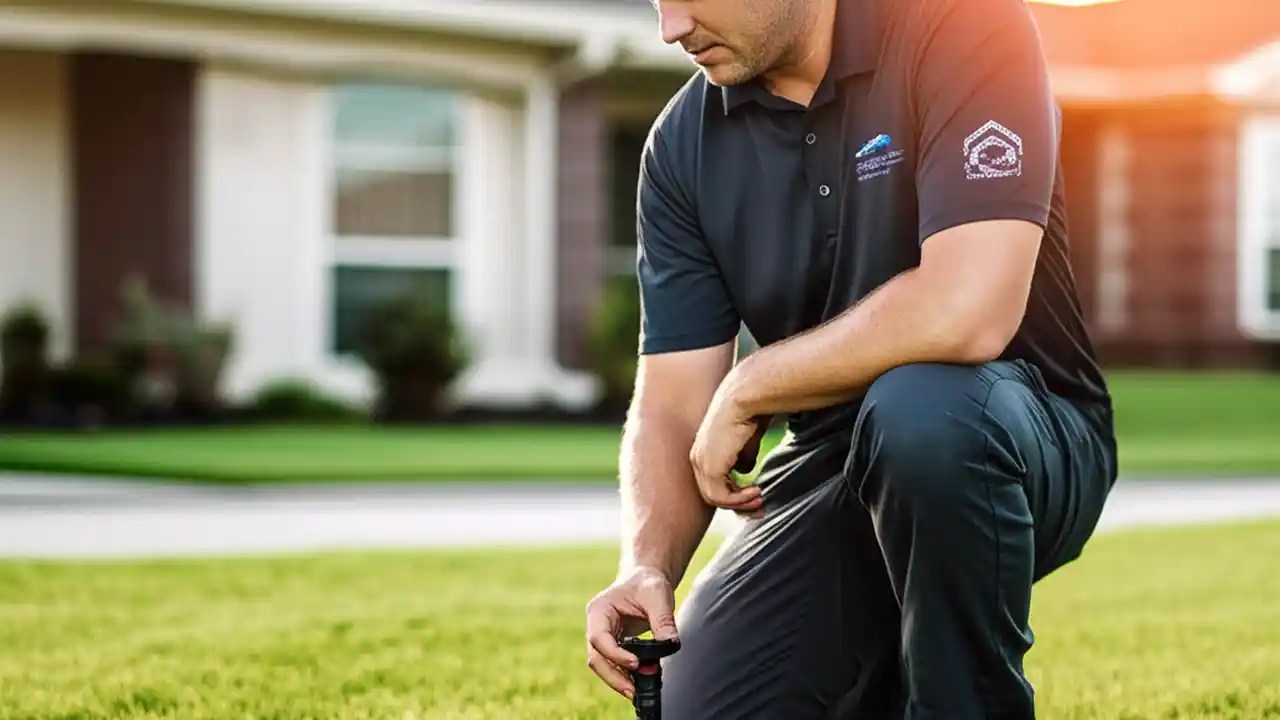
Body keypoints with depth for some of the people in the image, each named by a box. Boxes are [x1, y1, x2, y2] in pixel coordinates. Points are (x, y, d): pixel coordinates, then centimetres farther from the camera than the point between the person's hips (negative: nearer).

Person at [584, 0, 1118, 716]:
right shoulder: (685, 145, 0)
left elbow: (967, 314, -30)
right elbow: (672, 408, -2)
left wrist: (748, 388, -17)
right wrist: (645, 566, -22)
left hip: (1022, 436, -4)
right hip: (833, 466, 5)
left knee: (916, 407, -37)